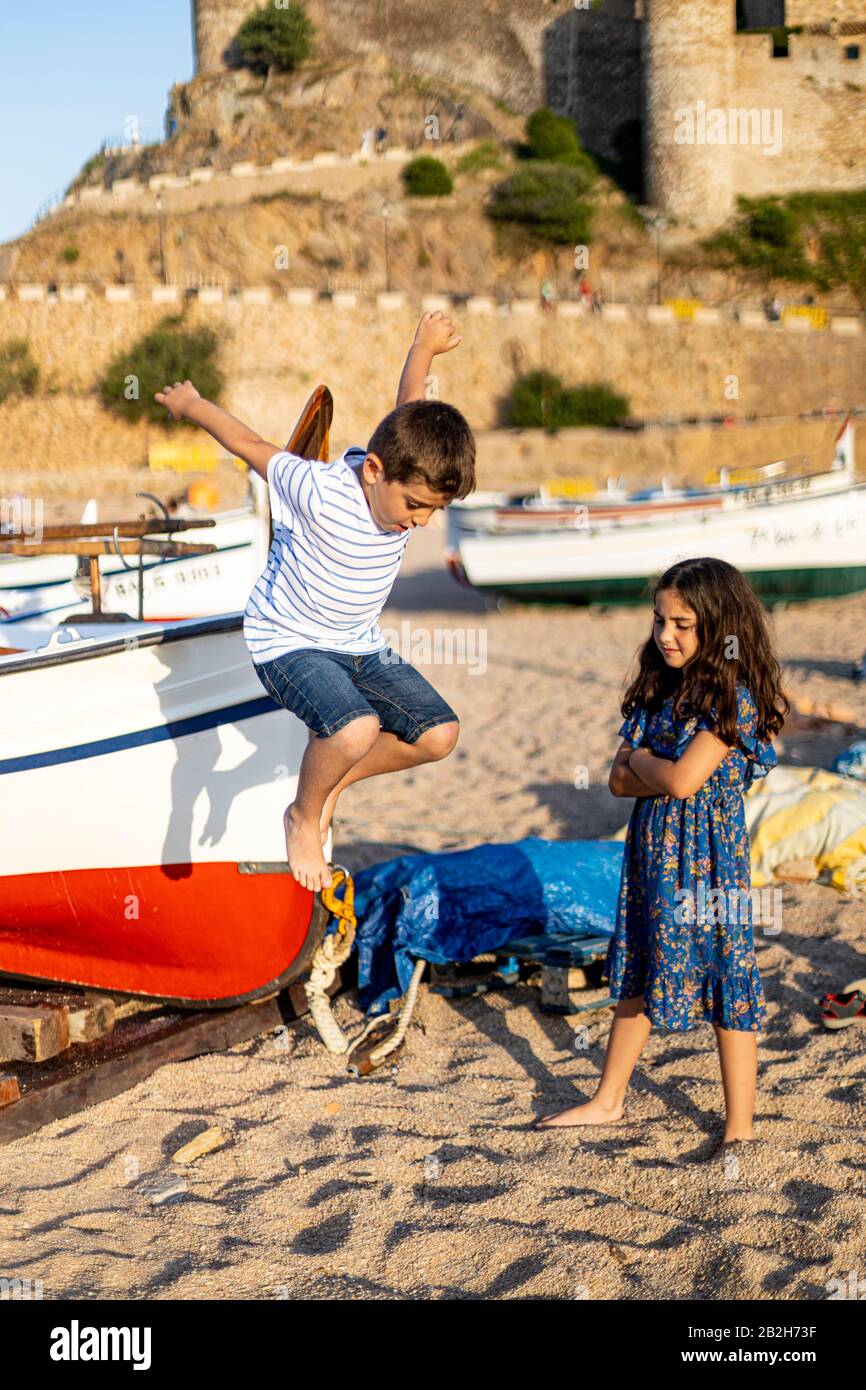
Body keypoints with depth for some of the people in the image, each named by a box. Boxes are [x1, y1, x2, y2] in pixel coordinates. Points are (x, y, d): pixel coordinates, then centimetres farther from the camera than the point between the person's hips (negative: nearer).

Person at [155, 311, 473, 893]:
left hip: (360, 645, 7)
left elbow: (409, 412, 10)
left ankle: (333, 784, 18)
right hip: (288, 642, -7)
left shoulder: (410, 480, -11)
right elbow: (250, 443, -14)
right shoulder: (319, 492, -30)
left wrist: (424, 348, 24)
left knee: (440, 733, -4)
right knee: (356, 729, -33)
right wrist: (190, 405, 2)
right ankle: (303, 814, -2)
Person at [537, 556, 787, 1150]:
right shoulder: (656, 690, 9)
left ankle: (740, 1128, 9)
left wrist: (641, 760, -5)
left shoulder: (731, 697, -14)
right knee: (638, 976, 19)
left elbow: (682, 779, -24)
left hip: (707, 856, -8)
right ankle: (608, 1101, 33)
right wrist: (661, 770, -14)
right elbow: (619, 779, 4)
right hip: (652, 851, 8)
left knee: (725, 983, 0)